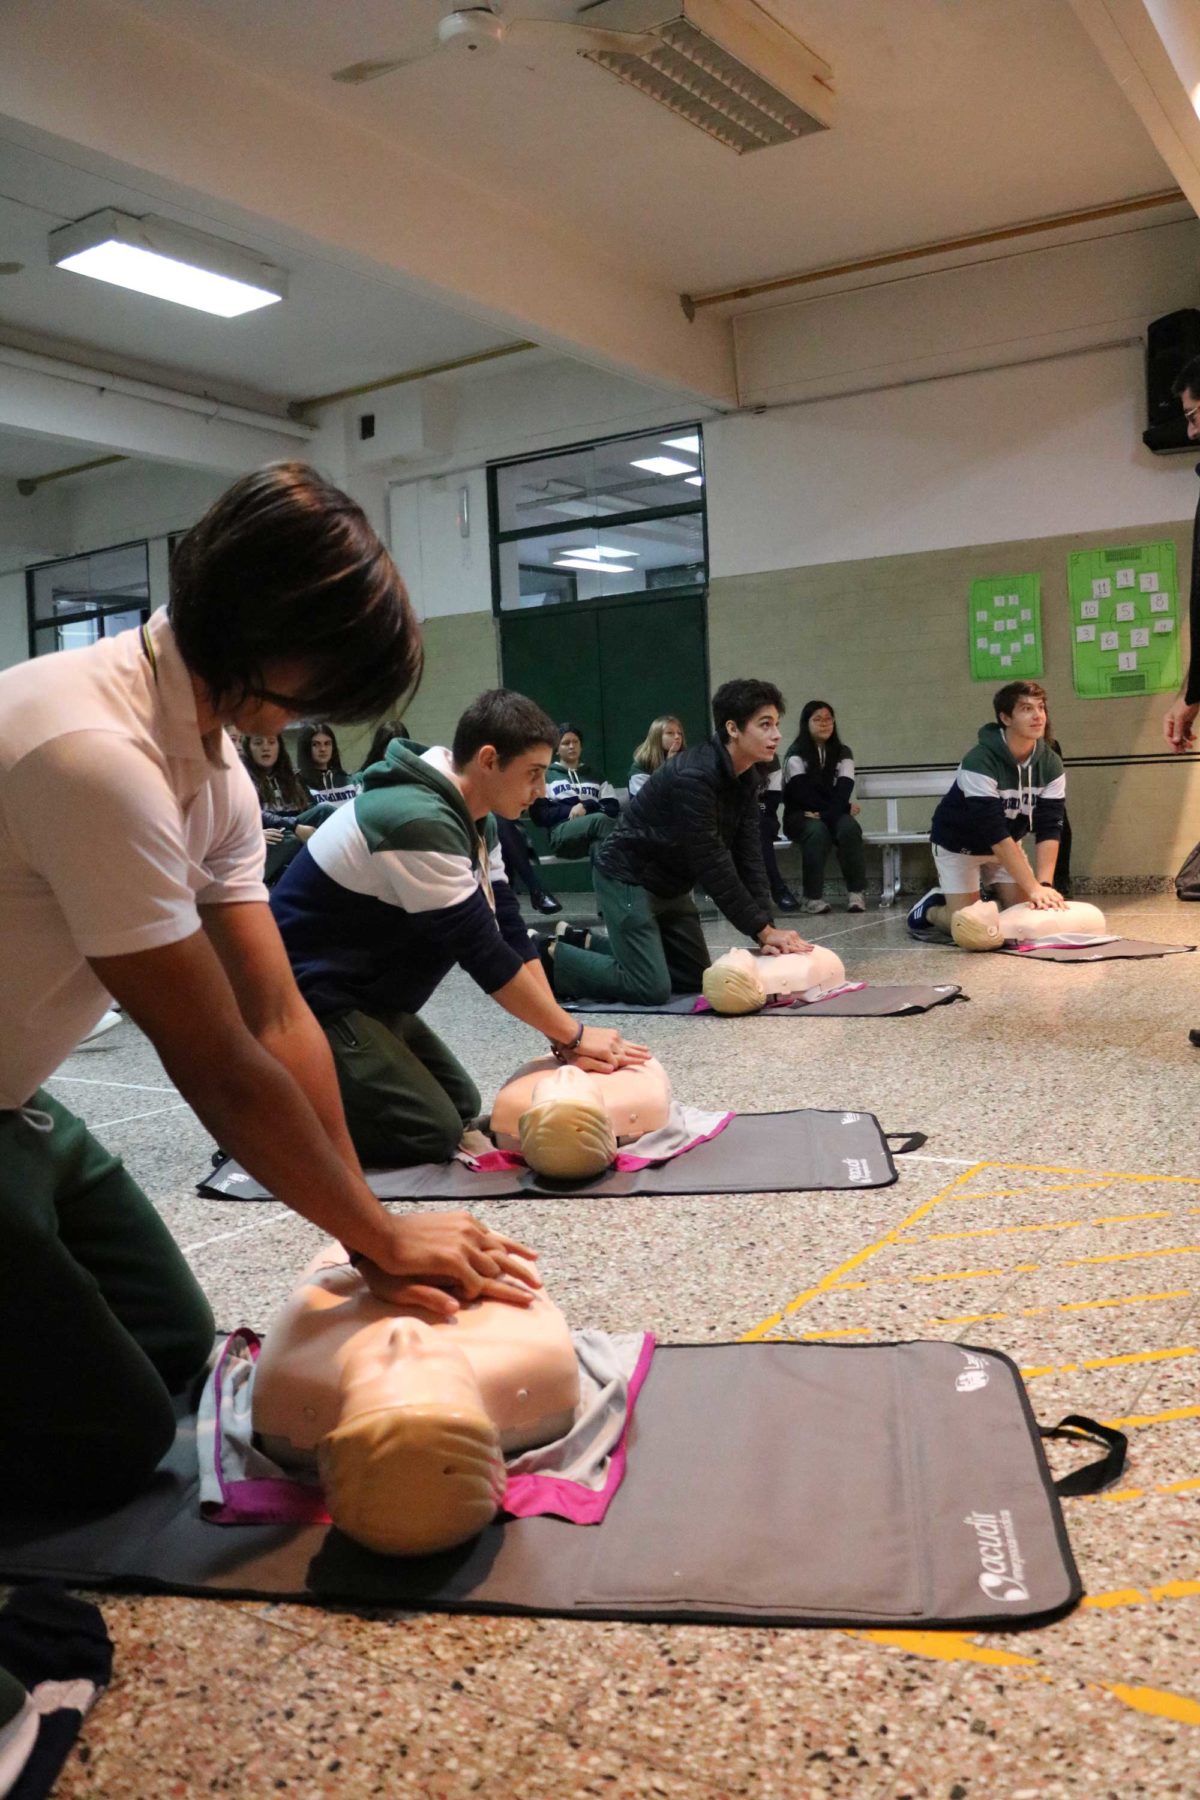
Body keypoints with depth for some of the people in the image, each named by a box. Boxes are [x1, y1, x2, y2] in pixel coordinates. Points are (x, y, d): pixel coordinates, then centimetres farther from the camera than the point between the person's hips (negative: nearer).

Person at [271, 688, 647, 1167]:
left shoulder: (471, 819, 3)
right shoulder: (419, 822, -28)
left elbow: (508, 930, 1)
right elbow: (484, 952, -25)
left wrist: (563, 1035, -6)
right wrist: (573, 1036, -16)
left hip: (363, 994, 10)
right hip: (309, 999, -10)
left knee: (461, 1104, 10)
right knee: (432, 1133, -13)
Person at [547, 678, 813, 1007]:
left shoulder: (747, 778, 0)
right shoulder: (693, 776, -28)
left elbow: (748, 856, -3)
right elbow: (712, 862, -28)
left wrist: (767, 927, -13)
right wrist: (763, 929, -24)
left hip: (669, 886, 10)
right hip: (628, 880, -9)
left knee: (696, 978, 13)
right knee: (651, 988, -16)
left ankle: (585, 943, 23)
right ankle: (550, 958, 2)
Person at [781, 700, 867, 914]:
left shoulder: (843, 752, 10)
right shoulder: (796, 754, -1)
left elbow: (844, 790, -4)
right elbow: (802, 792, -13)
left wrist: (826, 813, -24)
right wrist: (845, 807, -16)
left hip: (834, 814, 3)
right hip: (801, 816, -3)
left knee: (849, 828, -32)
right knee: (818, 831, -36)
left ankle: (856, 892, -27)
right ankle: (813, 897, -33)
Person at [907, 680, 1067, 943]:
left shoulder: (1051, 765, -16)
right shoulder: (979, 763, -34)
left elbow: (1048, 829, -20)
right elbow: (994, 833, -38)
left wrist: (1044, 884, -34)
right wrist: (1034, 887, -42)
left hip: (1006, 844, 6)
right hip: (960, 844, -5)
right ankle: (928, 909, 19)